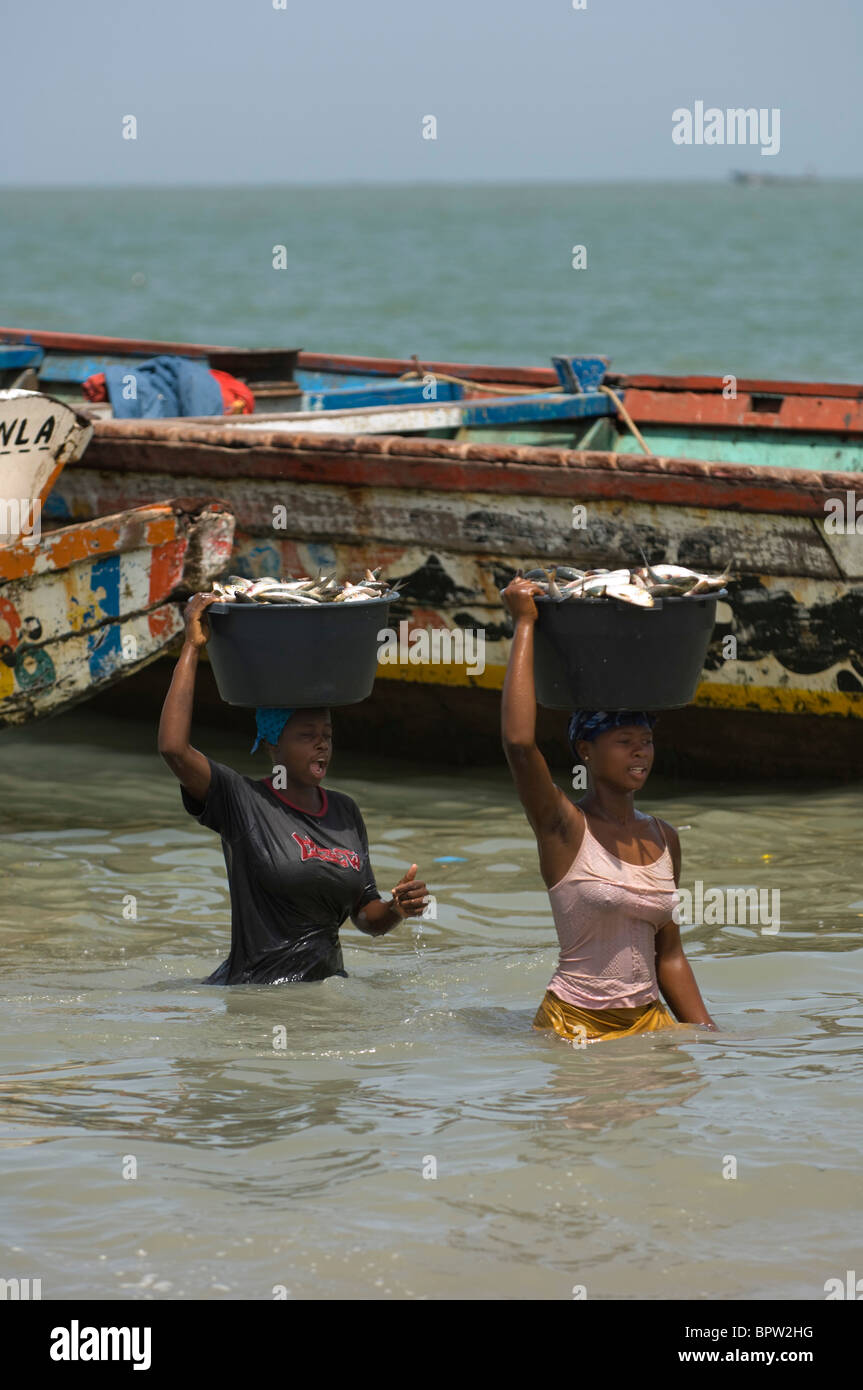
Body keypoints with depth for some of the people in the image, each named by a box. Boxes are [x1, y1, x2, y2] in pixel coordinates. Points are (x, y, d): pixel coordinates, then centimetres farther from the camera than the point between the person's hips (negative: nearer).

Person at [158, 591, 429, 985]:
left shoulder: (345, 812, 13)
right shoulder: (241, 801, -5)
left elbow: (367, 918, 19)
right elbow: (173, 748, -23)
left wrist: (397, 910, -6)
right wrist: (192, 646, -15)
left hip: (327, 981, 5)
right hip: (253, 994, -5)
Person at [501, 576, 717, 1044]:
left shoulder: (663, 838, 11)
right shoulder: (564, 827, -7)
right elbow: (519, 742, -24)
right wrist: (524, 624, -16)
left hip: (647, 1019, 4)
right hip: (575, 1025, -4)